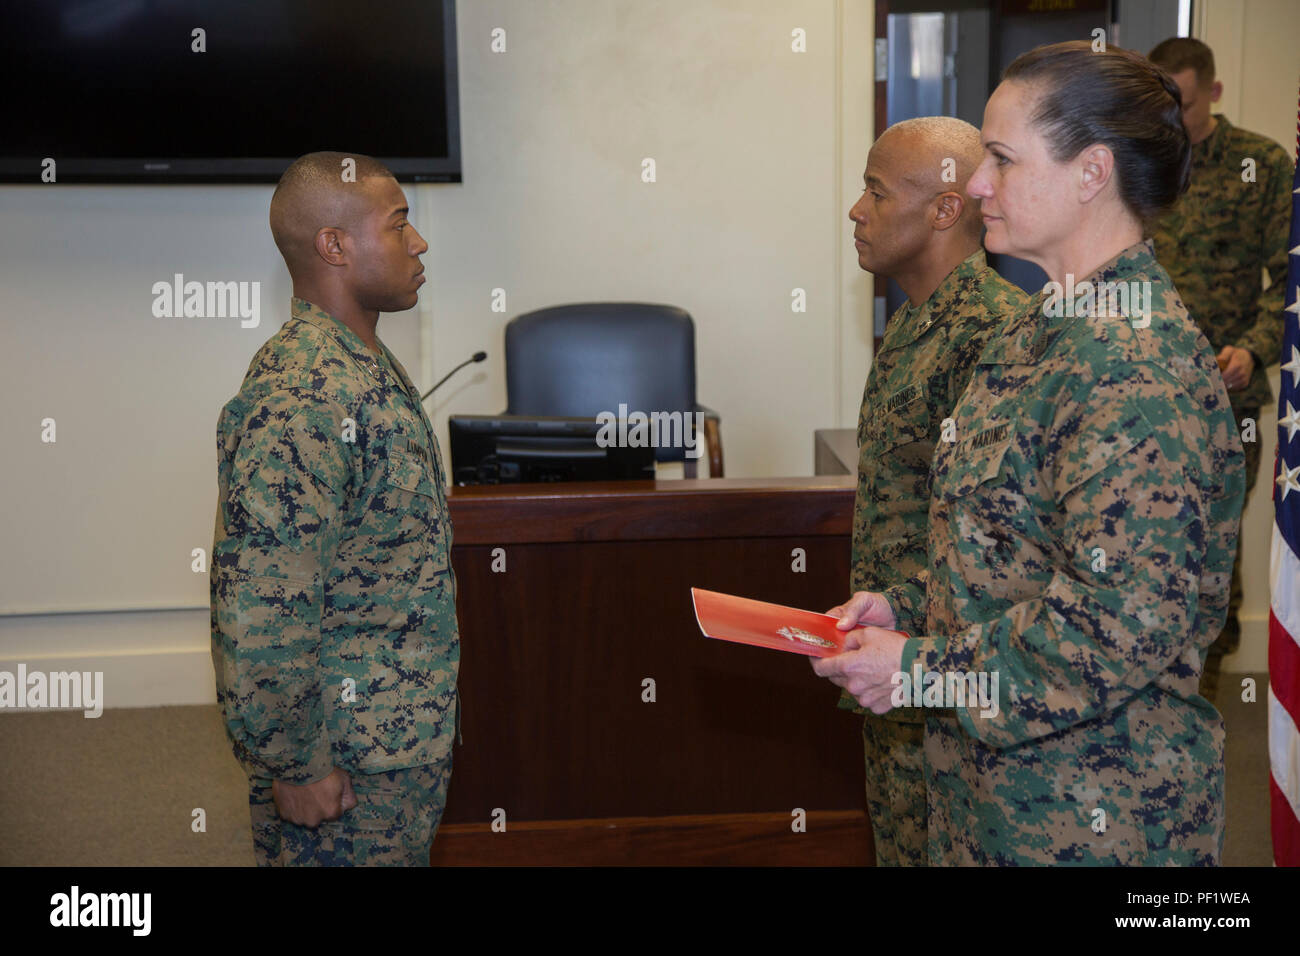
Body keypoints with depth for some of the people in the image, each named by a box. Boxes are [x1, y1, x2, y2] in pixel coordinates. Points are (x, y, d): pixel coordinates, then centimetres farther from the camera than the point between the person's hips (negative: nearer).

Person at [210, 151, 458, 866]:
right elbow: (260, 608, -26)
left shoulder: (372, 371, 10)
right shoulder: (296, 400, -23)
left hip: (409, 736, 9)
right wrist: (292, 767, -20)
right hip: (345, 765, -9)